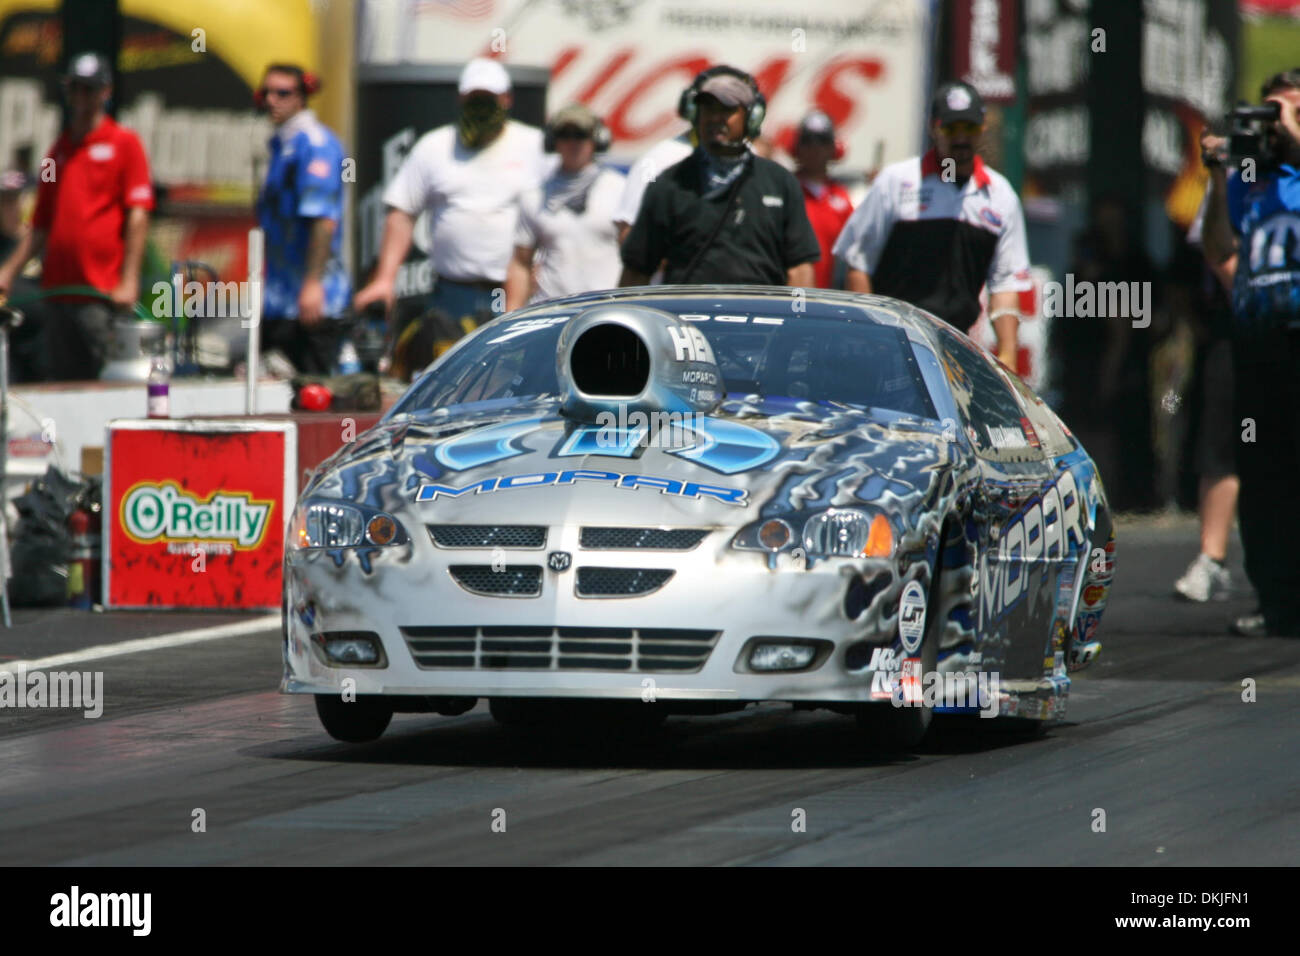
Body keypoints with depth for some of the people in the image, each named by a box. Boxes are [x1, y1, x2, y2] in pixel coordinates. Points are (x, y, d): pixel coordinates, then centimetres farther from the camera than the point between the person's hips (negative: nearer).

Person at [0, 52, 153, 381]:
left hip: (102, 292, -6)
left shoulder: (124, 143, 3)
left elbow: (137, 216, -5)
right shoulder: (59, 148, 20)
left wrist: (128, 280, -13)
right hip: (57, 290, 6)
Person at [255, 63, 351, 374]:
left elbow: (324, 220, -20)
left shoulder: (315, 143, -11)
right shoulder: (280, 144, 18)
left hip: (310, 302, -9)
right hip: (280, 304, 9)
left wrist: (313, 283, -26)